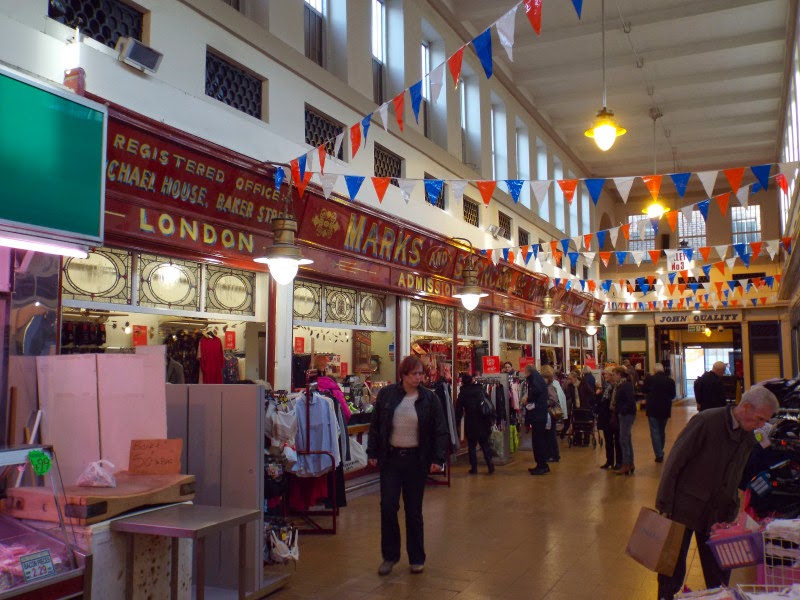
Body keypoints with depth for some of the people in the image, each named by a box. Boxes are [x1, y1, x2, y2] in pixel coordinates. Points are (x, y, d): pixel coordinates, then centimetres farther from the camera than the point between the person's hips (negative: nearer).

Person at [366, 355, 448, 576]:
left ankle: (417, 558, 23)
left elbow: (439, 431, -2)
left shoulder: (429, 398, -3)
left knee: (414, 510, 8)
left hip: (416, 460, -1)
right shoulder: (386, 394, 0)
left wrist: (438, 459, -10)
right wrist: (372, 452, 1)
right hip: (390, 458, 1)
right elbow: (375, 425, 6)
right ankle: (390, 555, 16)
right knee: (388, 507, -2)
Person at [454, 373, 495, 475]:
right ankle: (490, 464, 4)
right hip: (483, 423, 3)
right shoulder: (481, 389, 2)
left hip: (470, 423, -2)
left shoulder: (462, 393, -5)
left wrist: (456, 424, 2)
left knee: (471, 445, 7)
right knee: (485, 443, 13)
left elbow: (459, 410, -4)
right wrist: (490, 420, 10)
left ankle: (474, 467, 6)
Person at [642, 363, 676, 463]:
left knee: (655, 432, 0)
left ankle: (659, 455, -7)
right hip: (665, 409, 4)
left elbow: (643, 390, 4)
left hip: (652, 409, -4)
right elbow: (673, 395, 6)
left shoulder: (650, 379, -12)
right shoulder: (670, 381, -4)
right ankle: (660, 453, 26)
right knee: (662, 431, 17)